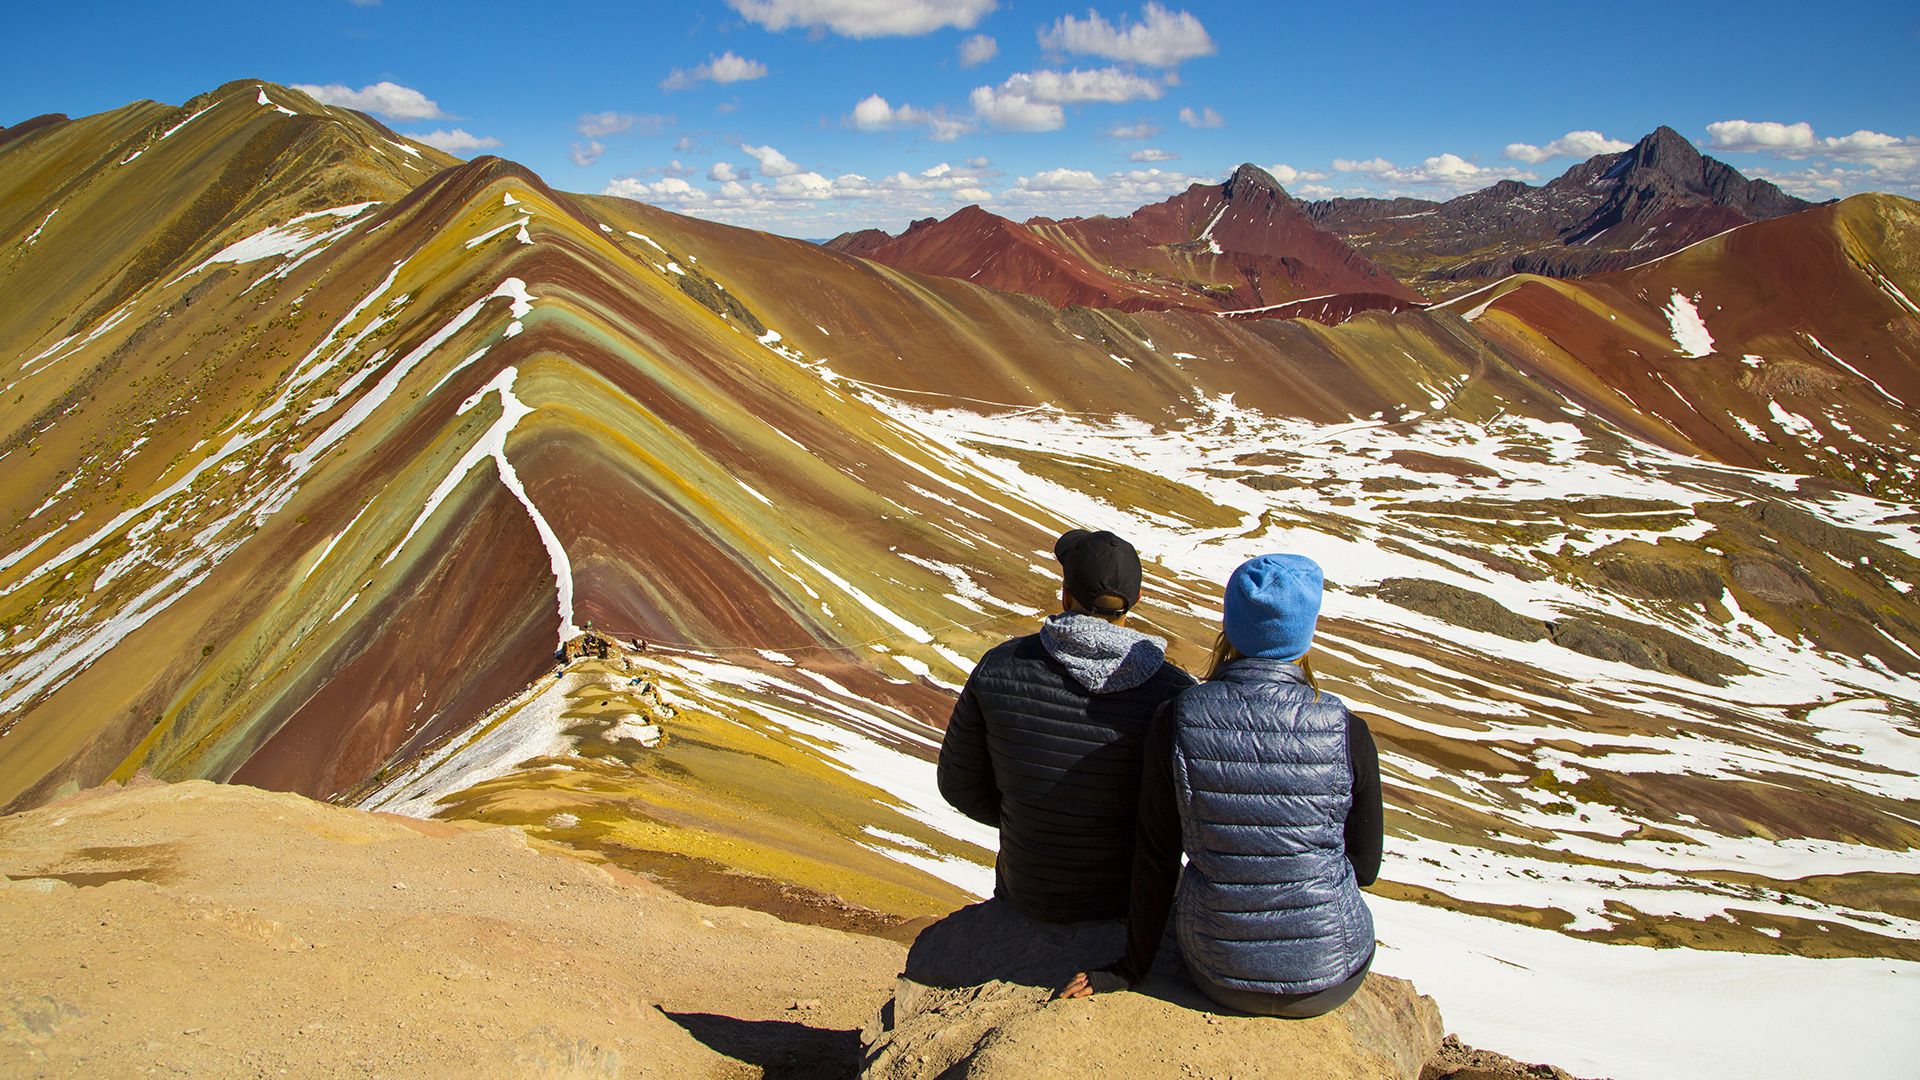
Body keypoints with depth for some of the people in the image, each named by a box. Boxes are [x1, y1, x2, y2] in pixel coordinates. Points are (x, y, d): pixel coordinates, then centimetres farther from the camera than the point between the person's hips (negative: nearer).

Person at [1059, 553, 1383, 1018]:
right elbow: (1365, 867, -5)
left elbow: (1156, 858, -9)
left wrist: (1132, 967, 4)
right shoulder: (1347, 733, -18)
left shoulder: (1175, 723, -17)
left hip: (1219, 975, 1)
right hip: (1332, 982, -1)